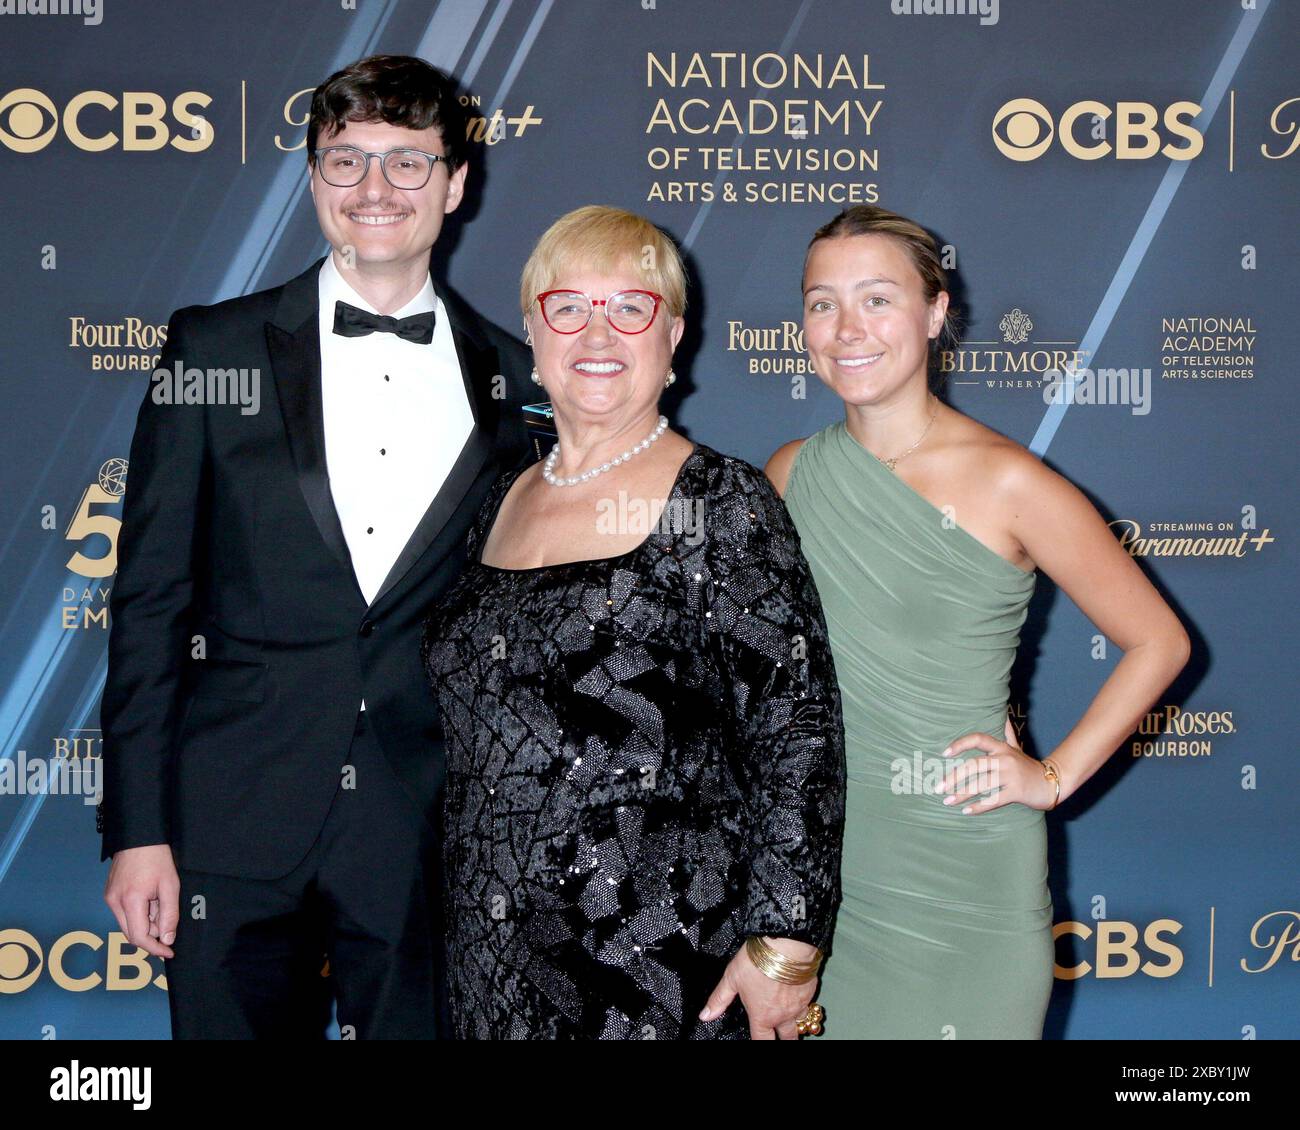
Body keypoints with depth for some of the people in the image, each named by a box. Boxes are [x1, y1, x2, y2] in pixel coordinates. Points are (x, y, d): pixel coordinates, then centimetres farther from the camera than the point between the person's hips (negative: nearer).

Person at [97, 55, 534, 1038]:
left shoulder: (512, 379, 6)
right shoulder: (214, 349, 2)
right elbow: (149, 598, 0)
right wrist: (136, 830, -5)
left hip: (430, 837, 1)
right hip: (235, 830, -1)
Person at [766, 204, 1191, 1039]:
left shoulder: (1006, 484, -10)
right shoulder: (791, 475, 3)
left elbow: (1159, 642, -3)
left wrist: (1055, 776, -6)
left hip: (965, 882, -4)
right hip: (819, 865, 4)